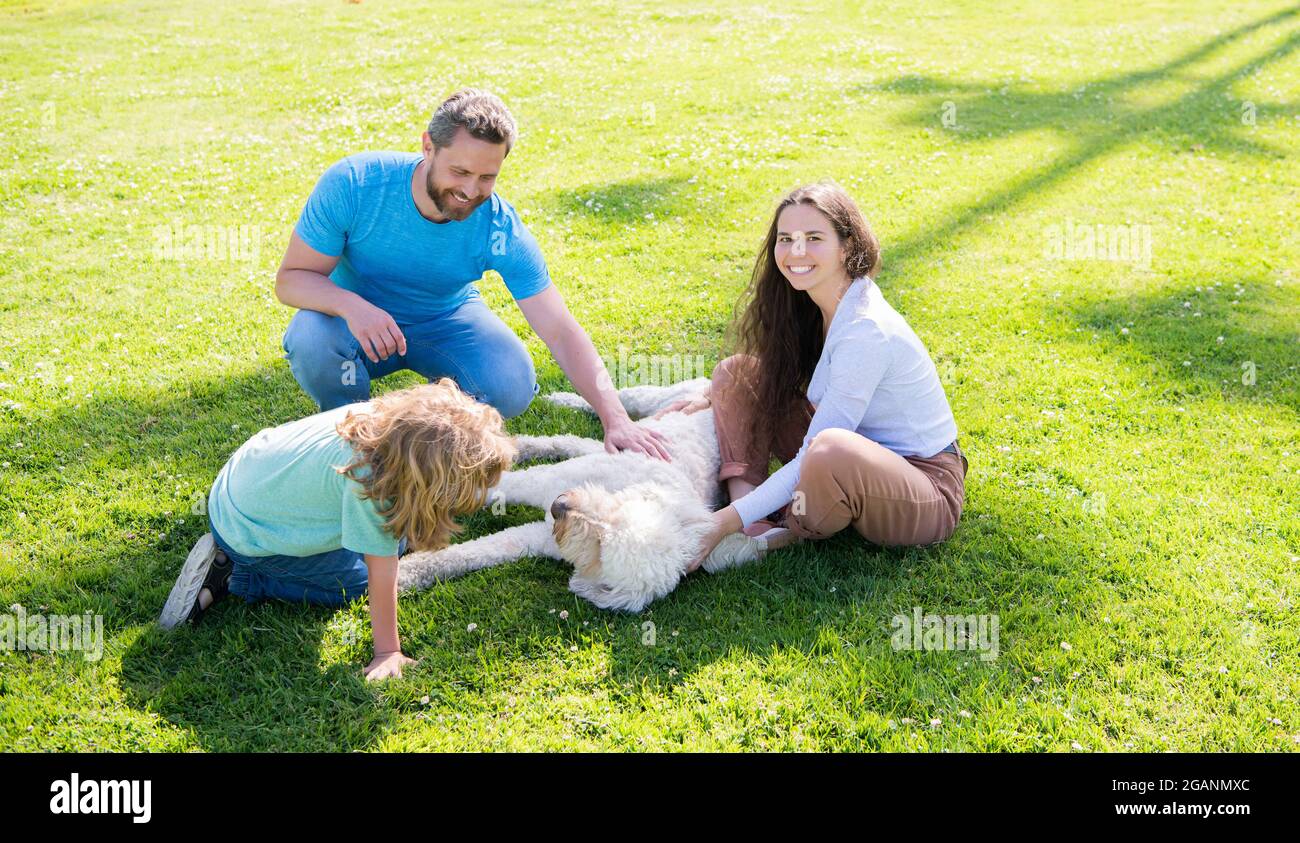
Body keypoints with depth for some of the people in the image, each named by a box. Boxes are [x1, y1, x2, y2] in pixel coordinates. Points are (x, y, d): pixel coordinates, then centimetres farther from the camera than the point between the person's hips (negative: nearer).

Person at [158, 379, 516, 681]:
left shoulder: (385, 416, -18)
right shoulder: (369, 478, -38)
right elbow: (382, 571, -29)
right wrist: (388, 652, -20)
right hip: (246, 536, -7)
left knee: (388, 537, 10)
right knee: (354, 582, 1)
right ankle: (229, 577, 1)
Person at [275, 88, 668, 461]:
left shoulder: (501, 230, -25)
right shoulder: (352, 184, -27)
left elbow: (561, 332, -24)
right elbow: (291, 278, -20)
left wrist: (616, 419, -34)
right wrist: (350, 305, -43)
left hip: (445, 320, 1)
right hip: (357, 319, 0)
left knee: (512, 387, -27)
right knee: (311, 342, -34)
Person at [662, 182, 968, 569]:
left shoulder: (867, 332, -26)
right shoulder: (812, 306, 0)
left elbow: (819, 453, -27)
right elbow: (776, 386, 17)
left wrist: (728, 520, -28)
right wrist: (716, 399, -1)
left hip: (927, 489, -8)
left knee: (832, 451, -42)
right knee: (737, 371, 0)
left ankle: (794, 533, -9)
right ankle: (751, 511, -15)